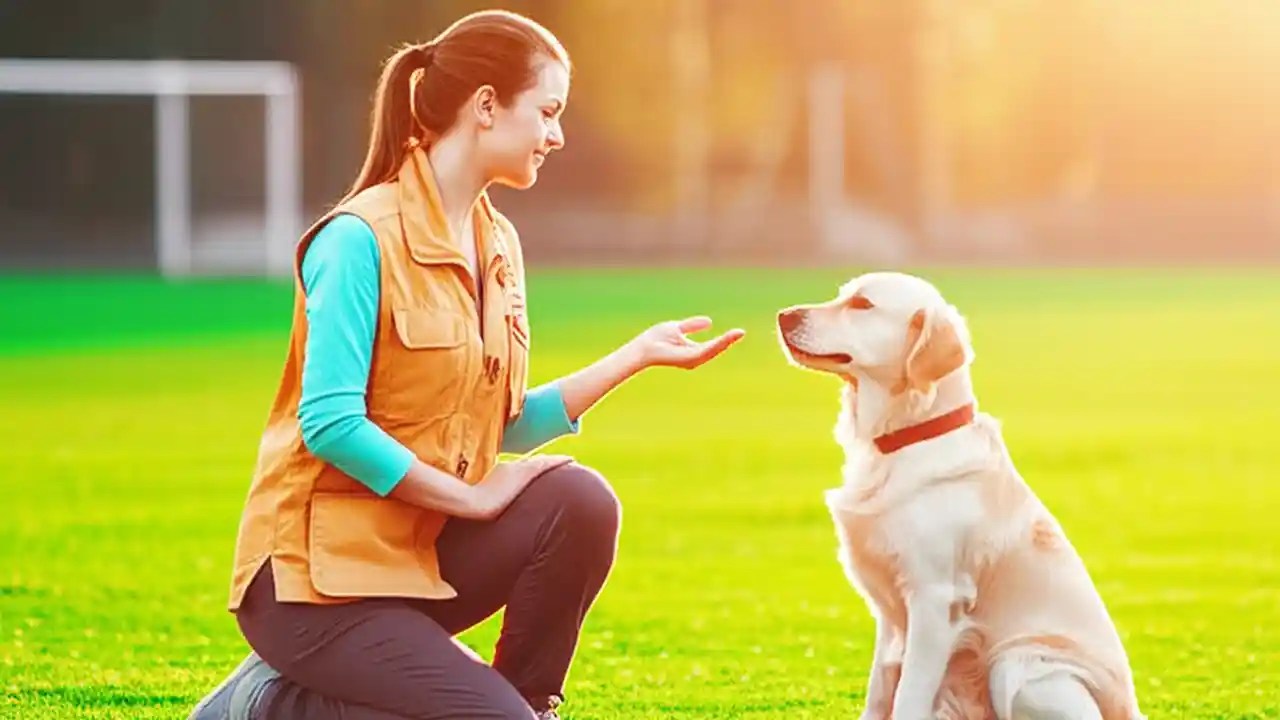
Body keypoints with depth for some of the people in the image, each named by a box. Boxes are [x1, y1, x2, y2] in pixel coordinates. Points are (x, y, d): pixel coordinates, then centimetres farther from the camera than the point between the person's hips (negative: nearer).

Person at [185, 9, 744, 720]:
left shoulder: (496, 242, 9)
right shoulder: (361, 239, -16)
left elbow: (510, 428, 10)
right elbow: (331, 425, -22)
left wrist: (637, 355, 5)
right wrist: (472, 498, -17)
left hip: (427, 548, 7)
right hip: (320, 571, -7)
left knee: (578, 501, -19)